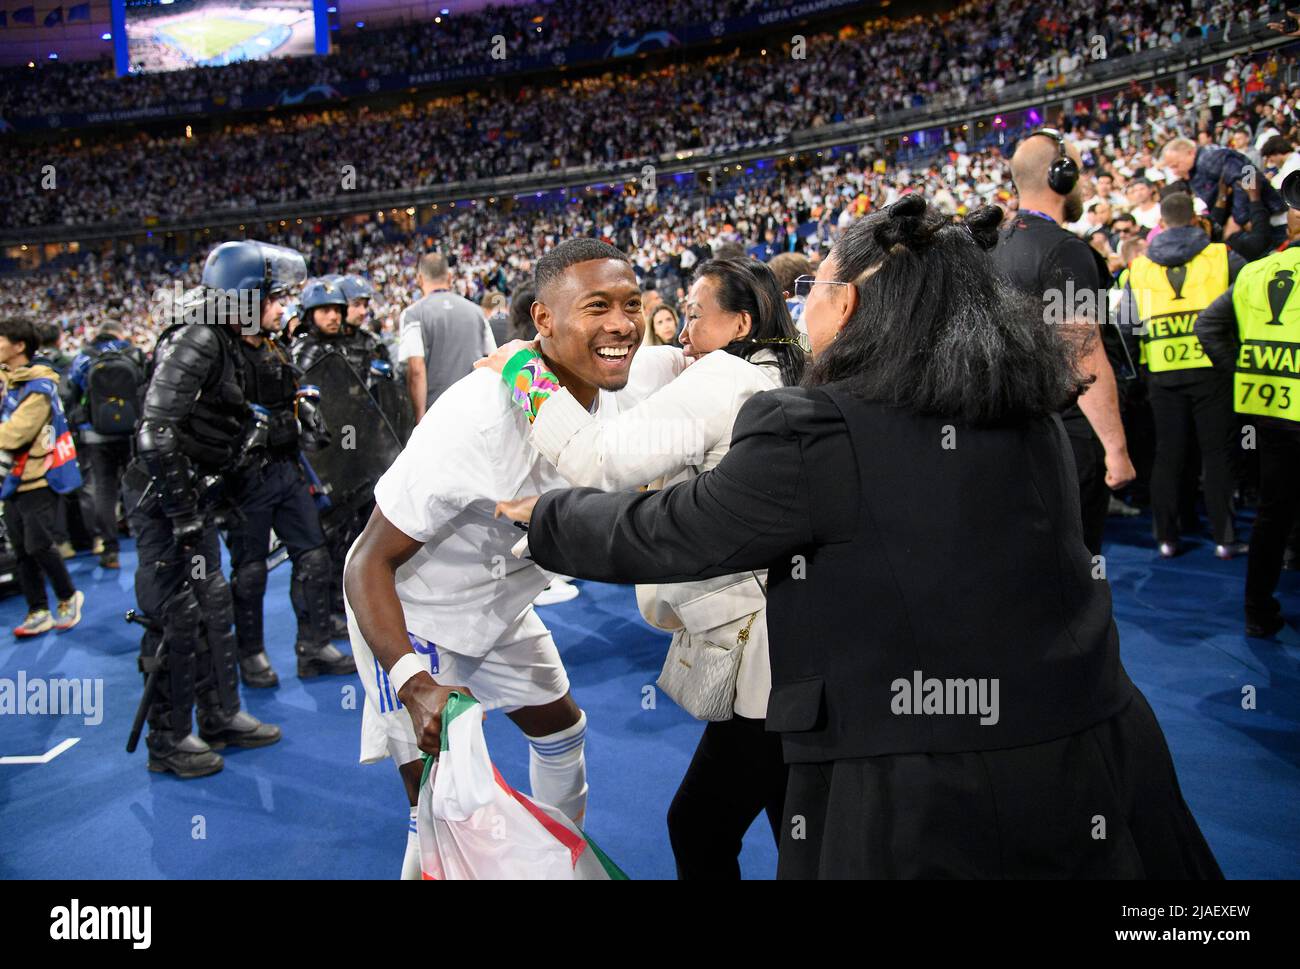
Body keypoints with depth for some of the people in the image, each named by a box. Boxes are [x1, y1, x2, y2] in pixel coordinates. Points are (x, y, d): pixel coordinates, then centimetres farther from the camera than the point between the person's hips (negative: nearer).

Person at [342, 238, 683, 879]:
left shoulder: (619, 385, -16)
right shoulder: (476, 419, -37)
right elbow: (370, 564, -31)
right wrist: (414, 683, -45)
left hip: (500, 609, 7)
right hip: (406, 615, -7)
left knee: (561, 729, 23)